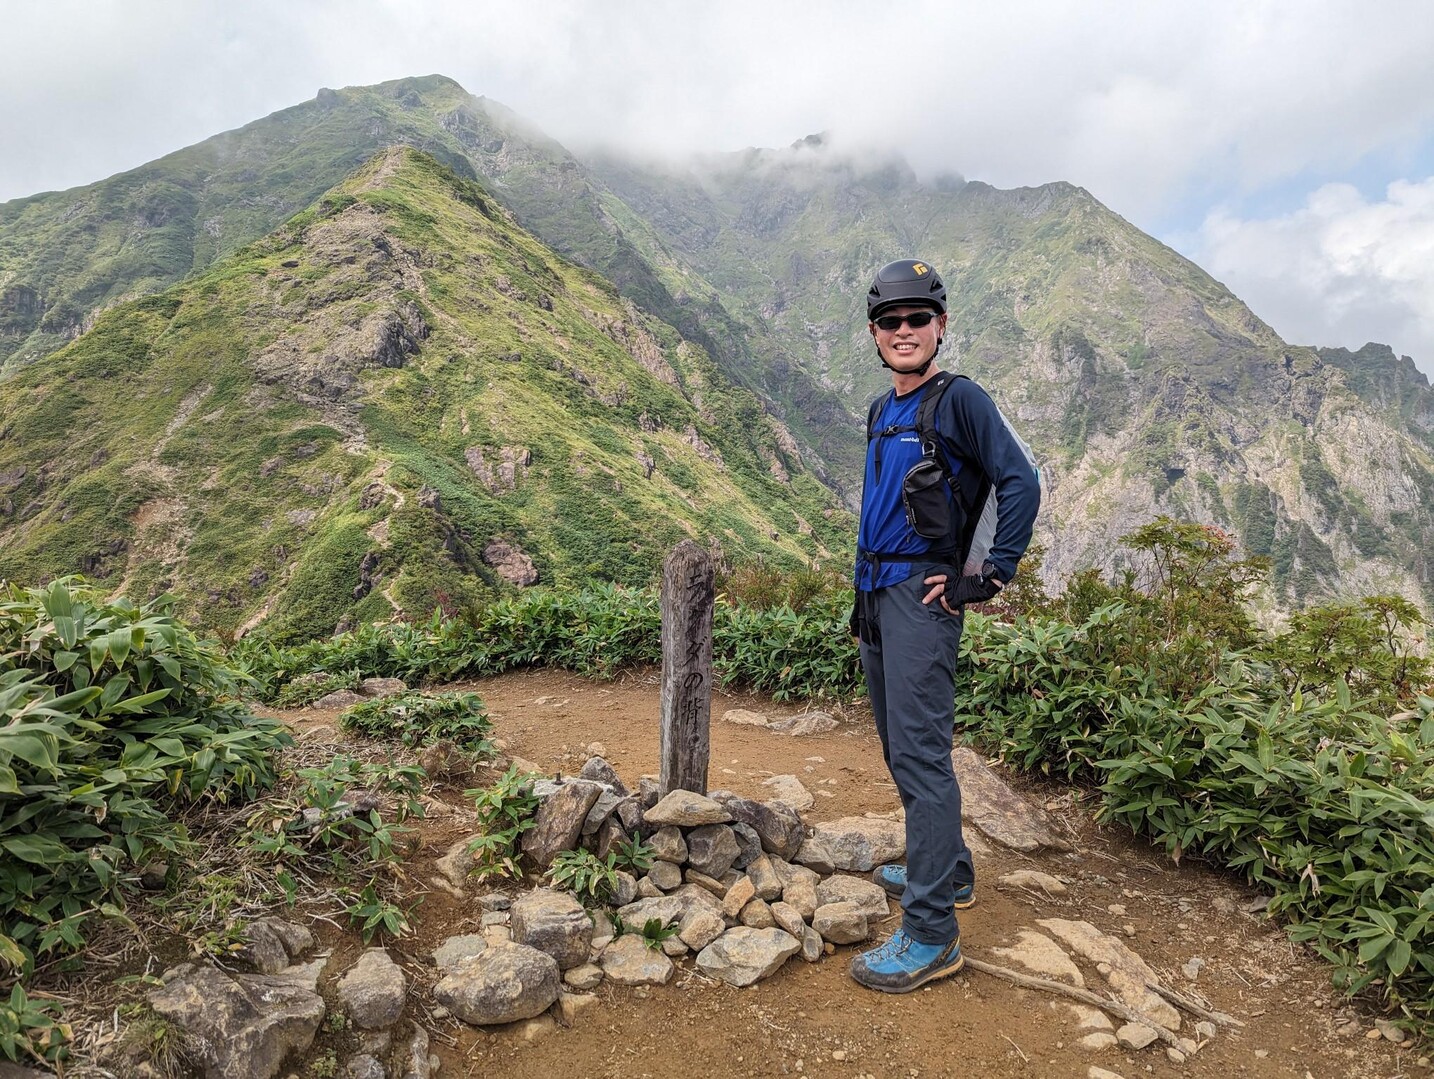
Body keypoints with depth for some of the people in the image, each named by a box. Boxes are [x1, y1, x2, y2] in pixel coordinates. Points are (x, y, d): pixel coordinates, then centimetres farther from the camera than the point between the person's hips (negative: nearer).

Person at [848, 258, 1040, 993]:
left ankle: (932, 935, -4)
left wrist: (991, 577, -15)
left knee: (920, 754, -10)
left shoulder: (960, 400, -7)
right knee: (900, 749, 16)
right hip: (876, 593, 9)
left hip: (922, 595, -9)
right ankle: (946, 871, 33)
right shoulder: (881, 411, 17)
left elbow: (1021, 483, -14)